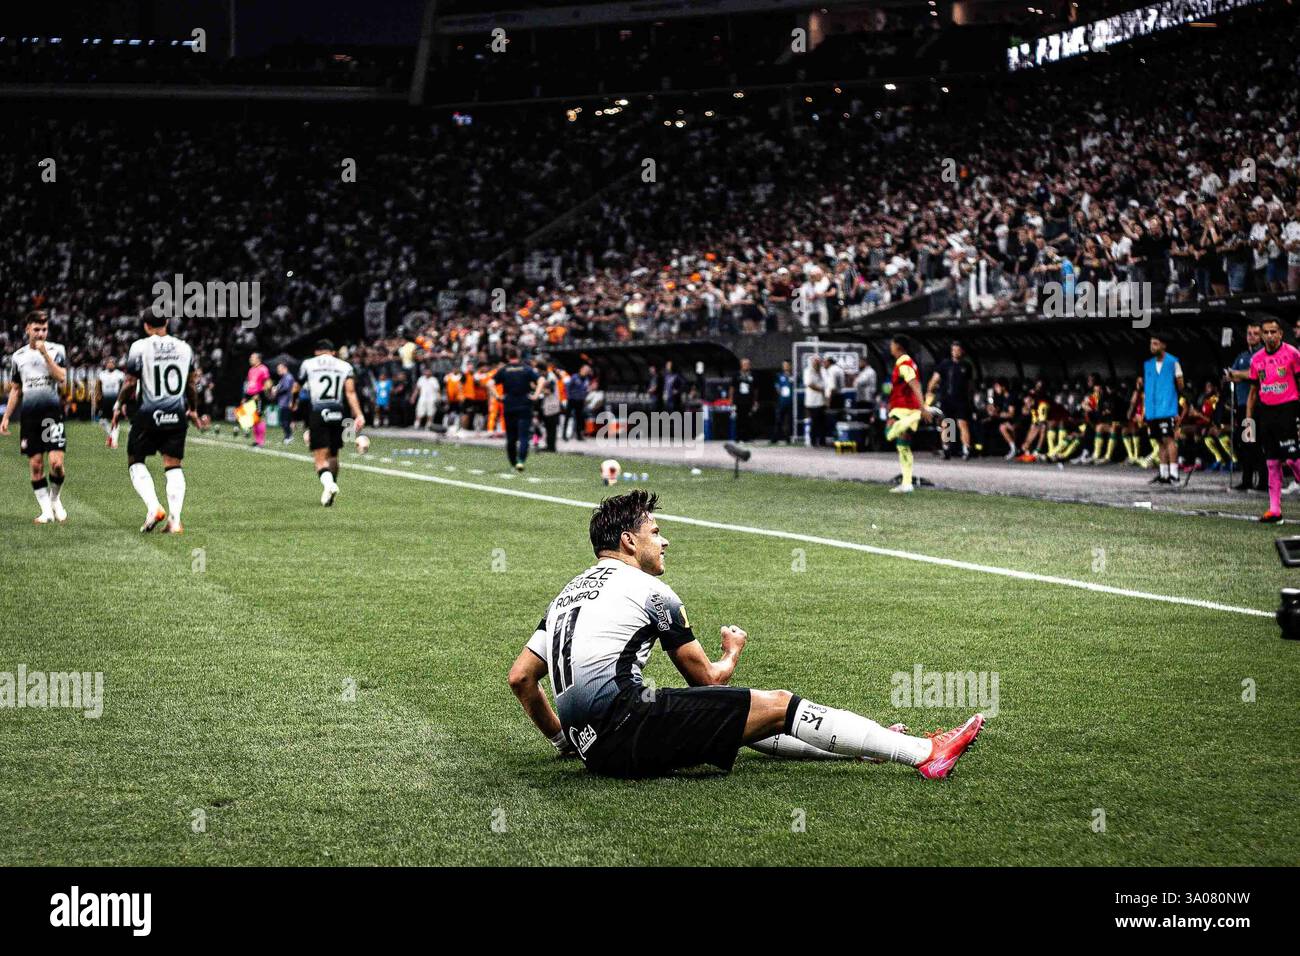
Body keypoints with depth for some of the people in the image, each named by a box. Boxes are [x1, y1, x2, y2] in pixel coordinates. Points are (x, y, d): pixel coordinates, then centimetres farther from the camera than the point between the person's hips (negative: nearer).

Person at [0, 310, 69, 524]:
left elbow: (62, 379, -11)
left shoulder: (56, 350, 3)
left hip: (52, 411, -3)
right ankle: (46, 510, 6)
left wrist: (45, 354, -14)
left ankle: (55, 498, 13)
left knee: (56, 462, -13)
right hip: (29, 415, 3)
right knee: (35, 465, 0)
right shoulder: (18, 356, 12)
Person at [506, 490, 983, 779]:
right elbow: (707, 678, 9)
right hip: (625, 721, -8)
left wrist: (563, 739, 30)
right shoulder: (648, 590, 0)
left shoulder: (568, 593, 22)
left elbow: (520, 677, 19)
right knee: (778, 705, -4)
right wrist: (733, 652, 31)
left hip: (593, 744, 9)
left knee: (751, 725, 19)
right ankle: (923, 753, -3)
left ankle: (877, 747, 22)